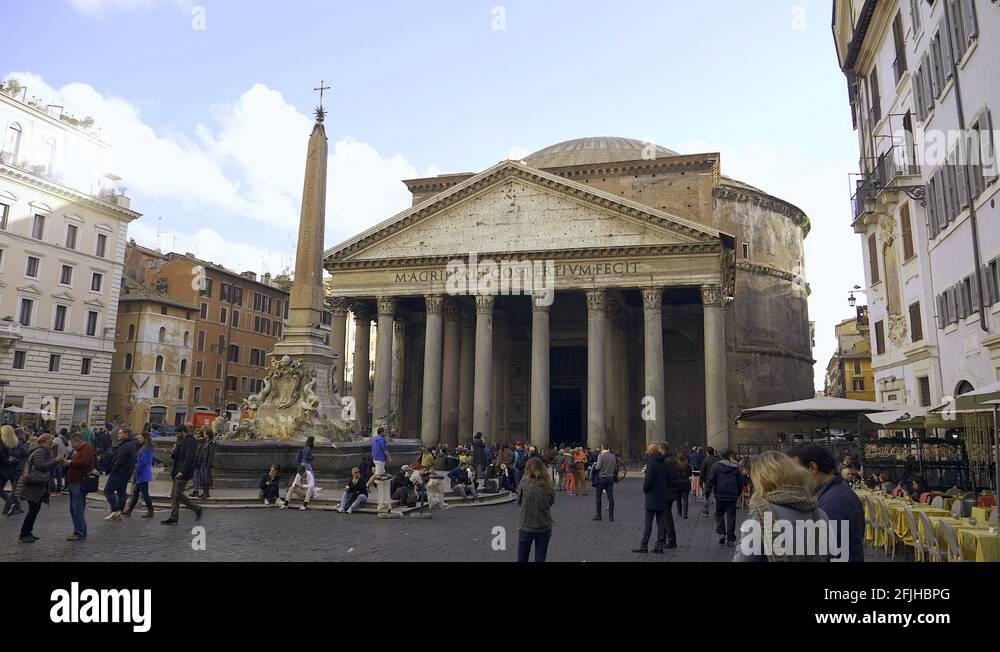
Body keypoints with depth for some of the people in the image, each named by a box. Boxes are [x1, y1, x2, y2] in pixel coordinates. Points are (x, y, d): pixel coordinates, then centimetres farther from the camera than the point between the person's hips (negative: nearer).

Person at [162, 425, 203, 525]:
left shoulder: (190, 442, -13)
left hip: (183, 474, -10)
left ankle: (196, 509, 2)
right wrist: (173, 454, 1)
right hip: (177, 473, 10)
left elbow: (188, 458, -21)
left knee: (178, 494, -9)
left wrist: (182, 471, -27)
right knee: (174, 495, 8)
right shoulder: (181, 442, 19)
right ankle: (173, 517, 12)